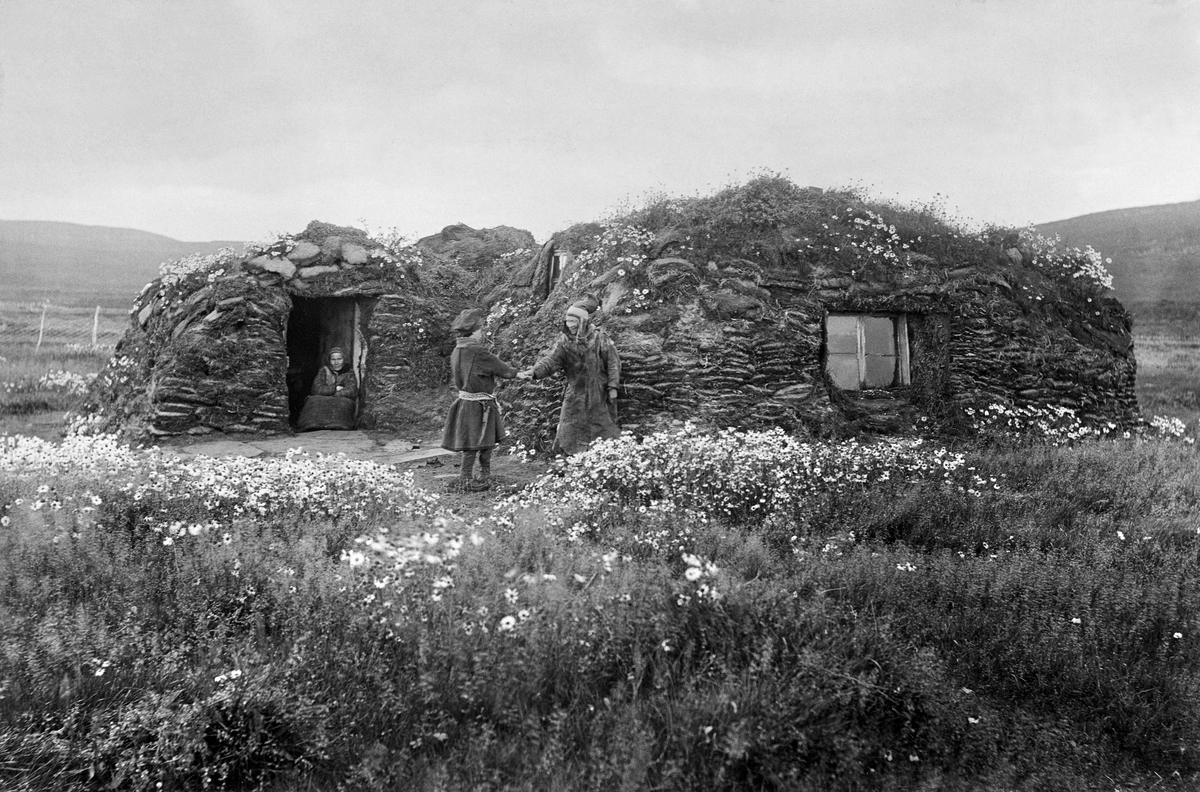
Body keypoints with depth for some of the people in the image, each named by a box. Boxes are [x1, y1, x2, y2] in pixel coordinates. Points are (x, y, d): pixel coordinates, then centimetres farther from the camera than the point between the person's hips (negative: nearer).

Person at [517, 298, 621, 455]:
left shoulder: (600, 338, -9)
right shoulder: (564, 341, -2)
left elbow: (613, 362, -5)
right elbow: (551, 361, -13)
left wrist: (613, 386, -9)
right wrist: (534, 372, -29)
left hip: (599, 394, -3)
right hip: (575, 394, 3)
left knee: (604, 427, 6)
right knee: (569, 431, 2)